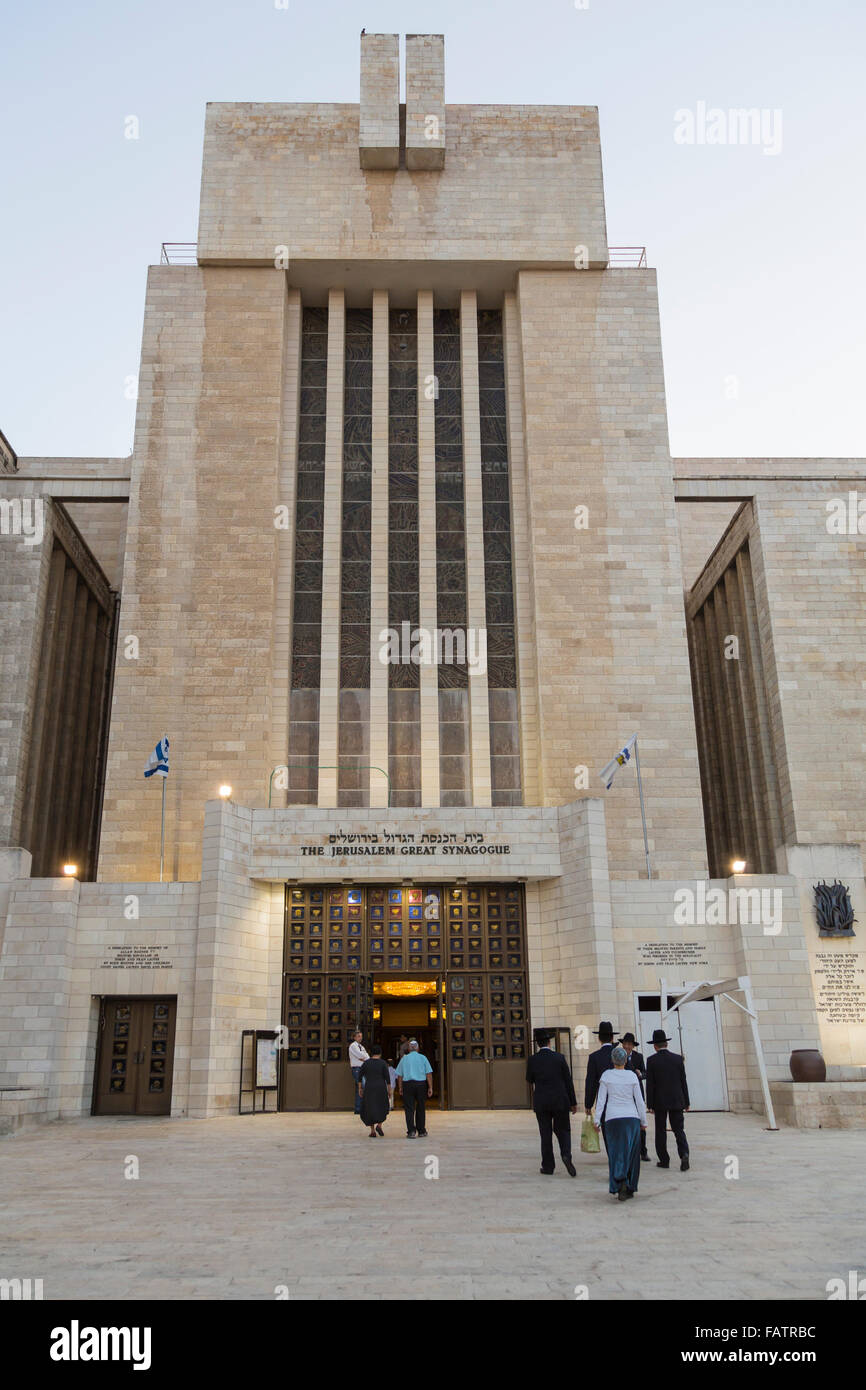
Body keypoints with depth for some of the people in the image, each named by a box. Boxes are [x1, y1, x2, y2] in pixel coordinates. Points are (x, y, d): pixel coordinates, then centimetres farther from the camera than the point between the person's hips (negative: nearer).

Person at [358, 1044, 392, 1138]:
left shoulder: (366, 1063, 0)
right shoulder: (383, 1063, -5)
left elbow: (360, 1077, 0)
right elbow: (387, 1078, -8)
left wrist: (360, 1088, 8)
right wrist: (389, 1090, 0)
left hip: (369, 1089, 1)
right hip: (381, 1088, -1)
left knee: (370, 1109, 11)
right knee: (382, 1107, 16)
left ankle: (372, 1131, 7)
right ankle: (379, 1125, -3)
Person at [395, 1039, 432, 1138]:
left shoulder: (404, 1058, 7)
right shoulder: (423, 1058, 5)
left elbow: (400, 1075, 5)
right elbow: (429, 1073, 1)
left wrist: (400, 1088, 12)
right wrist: (430, 1087, 3)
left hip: (407, 1084, -1)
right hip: (421, 1084, 1)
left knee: (409, 1108, 0)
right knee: (420, 1108, 12)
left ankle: (411, 1131, -13)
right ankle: (421, 1131, 19)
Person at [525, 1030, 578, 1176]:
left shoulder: (532, 1060, -4)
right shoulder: (559, 1057, -6)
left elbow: (529, 1080, 10)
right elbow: (568, 1081, -3)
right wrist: (573, 1102, 4)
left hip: (541, 1103, 1)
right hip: (560, 1101, 0)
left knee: (545, 1134, 10)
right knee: (563, 1131, 12)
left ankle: (548, 1166, 12)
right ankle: (566, 1155, -13)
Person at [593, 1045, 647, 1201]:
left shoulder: (606, 1075, -1)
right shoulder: (632, 1076, 0)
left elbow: (601, 1099, -2)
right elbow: (639, 1100, 2)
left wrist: (597, 1119, 2)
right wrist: (643, 1121, 10)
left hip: (612, 1118, 0)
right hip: (631, 1118, 0)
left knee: (616, 1152, 4)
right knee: (630, 1153, 10)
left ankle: (619, 1185, -15)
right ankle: (629, 1188, 9)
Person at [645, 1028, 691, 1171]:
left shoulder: (651, 1060, -6)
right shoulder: (678, 1058, 1)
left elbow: (650, 1084, -8)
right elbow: (683, 1082, 4)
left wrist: (650, 1105, -3)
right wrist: (686, 1102, 10)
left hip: (659, 1101, -2)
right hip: (677, 1101, 2)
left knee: (660, 1131, 10)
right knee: (679, 1130, 6)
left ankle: (664, 1160, 13)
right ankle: (684, 1154, -17)